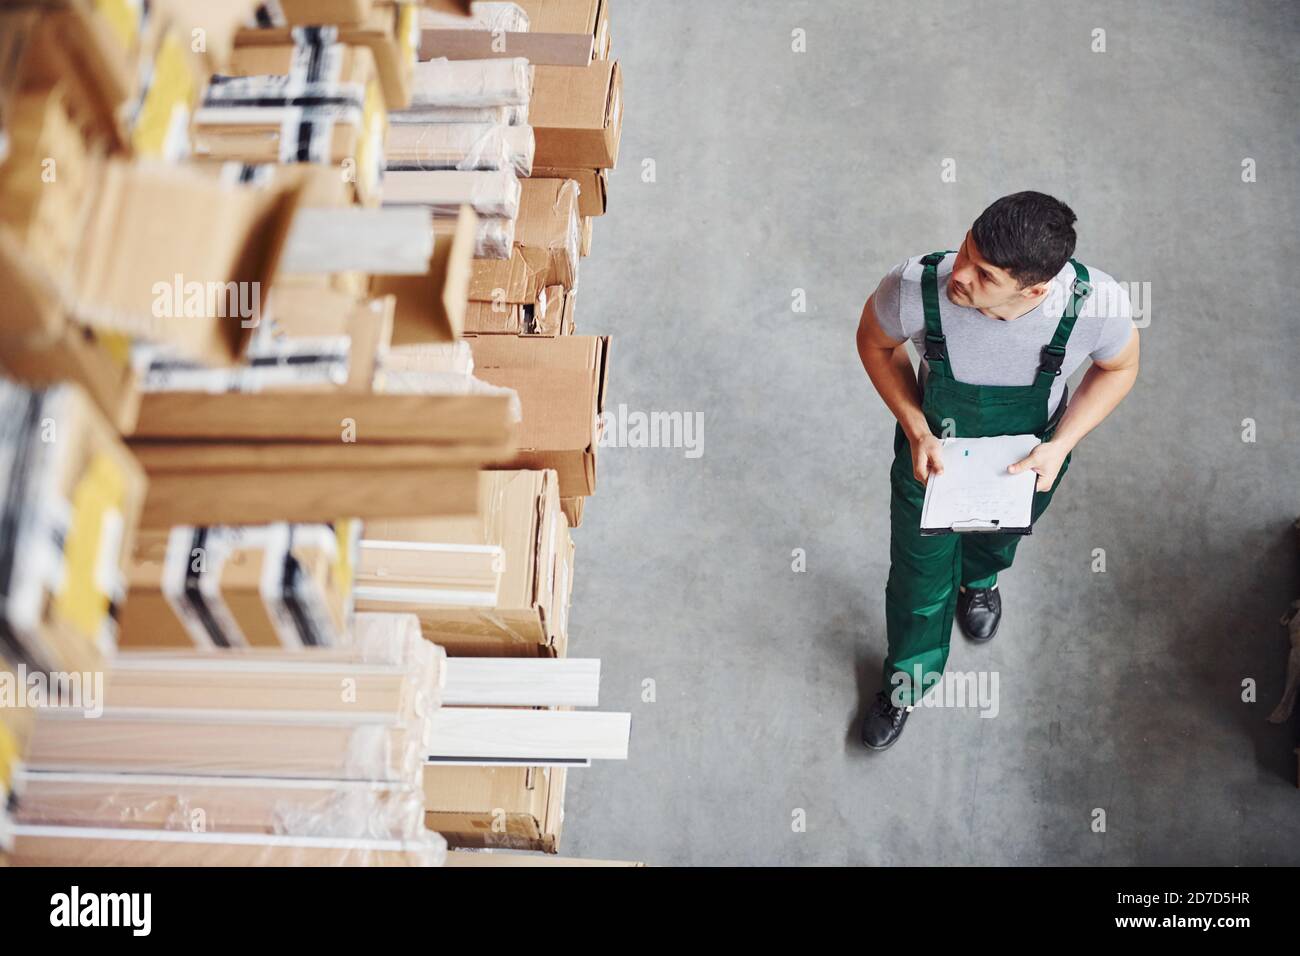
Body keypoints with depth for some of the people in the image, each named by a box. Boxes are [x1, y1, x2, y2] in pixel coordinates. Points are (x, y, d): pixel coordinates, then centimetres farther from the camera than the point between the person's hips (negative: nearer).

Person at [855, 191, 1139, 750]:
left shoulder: (1099, 304, -38)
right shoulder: (915, 288, -39)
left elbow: (1119, 368, -12)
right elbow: (875, 343, -14)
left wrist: (1062, 445, -23)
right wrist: (916, 432, -22)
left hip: (1027, 462, 1)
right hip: (932, 453, -1)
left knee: (996, 541, 35)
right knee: (919, 582, 19)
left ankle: (979, 580, 74)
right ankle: (906, 681, 51)